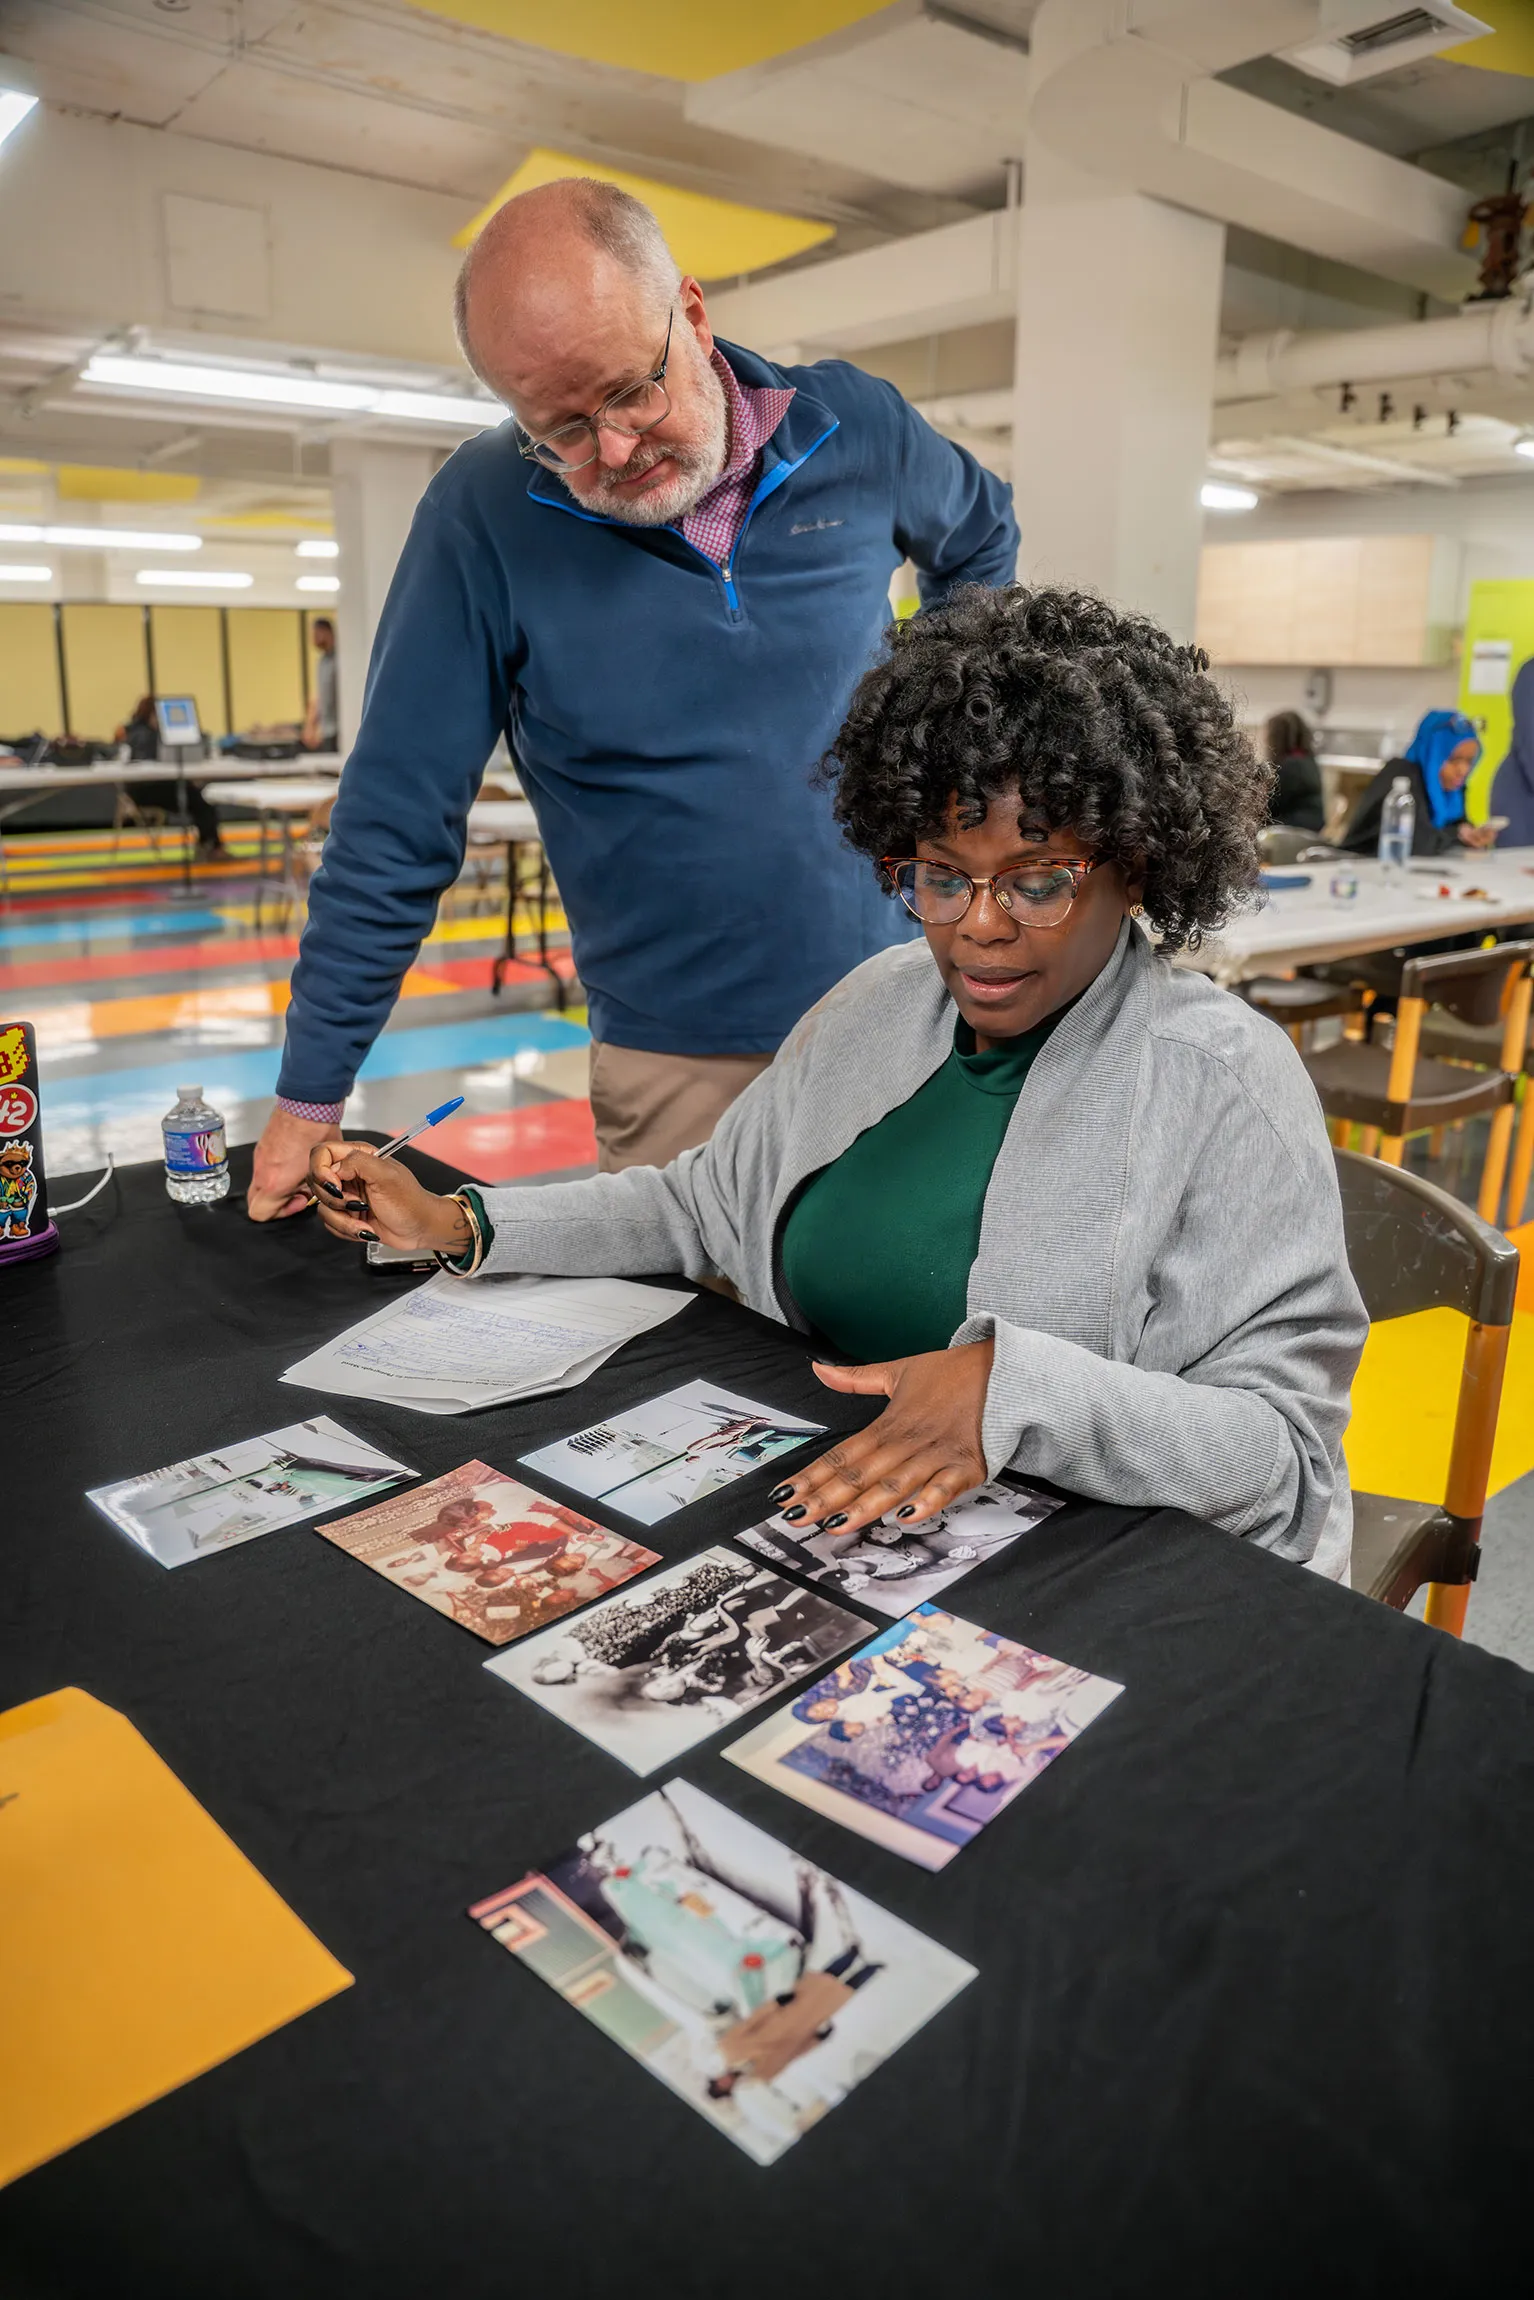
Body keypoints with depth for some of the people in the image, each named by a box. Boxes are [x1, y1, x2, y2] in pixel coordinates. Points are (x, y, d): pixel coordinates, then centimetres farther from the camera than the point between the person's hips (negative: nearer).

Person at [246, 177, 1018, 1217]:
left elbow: (983, 541, 21)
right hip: (680, 1064, -2)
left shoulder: (856, 430, -2)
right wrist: (311, 1093, -5)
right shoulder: (484, 515, -10)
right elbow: (394, 828, -7)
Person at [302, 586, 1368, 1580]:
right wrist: (461, 1226, 8)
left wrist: (1016, 1386, -35)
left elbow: (1288, 1455, -19)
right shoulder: (878, 1002, 4)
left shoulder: (1222, 1081, -16)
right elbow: (708, 1199, 16)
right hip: (819, 1512, 5)